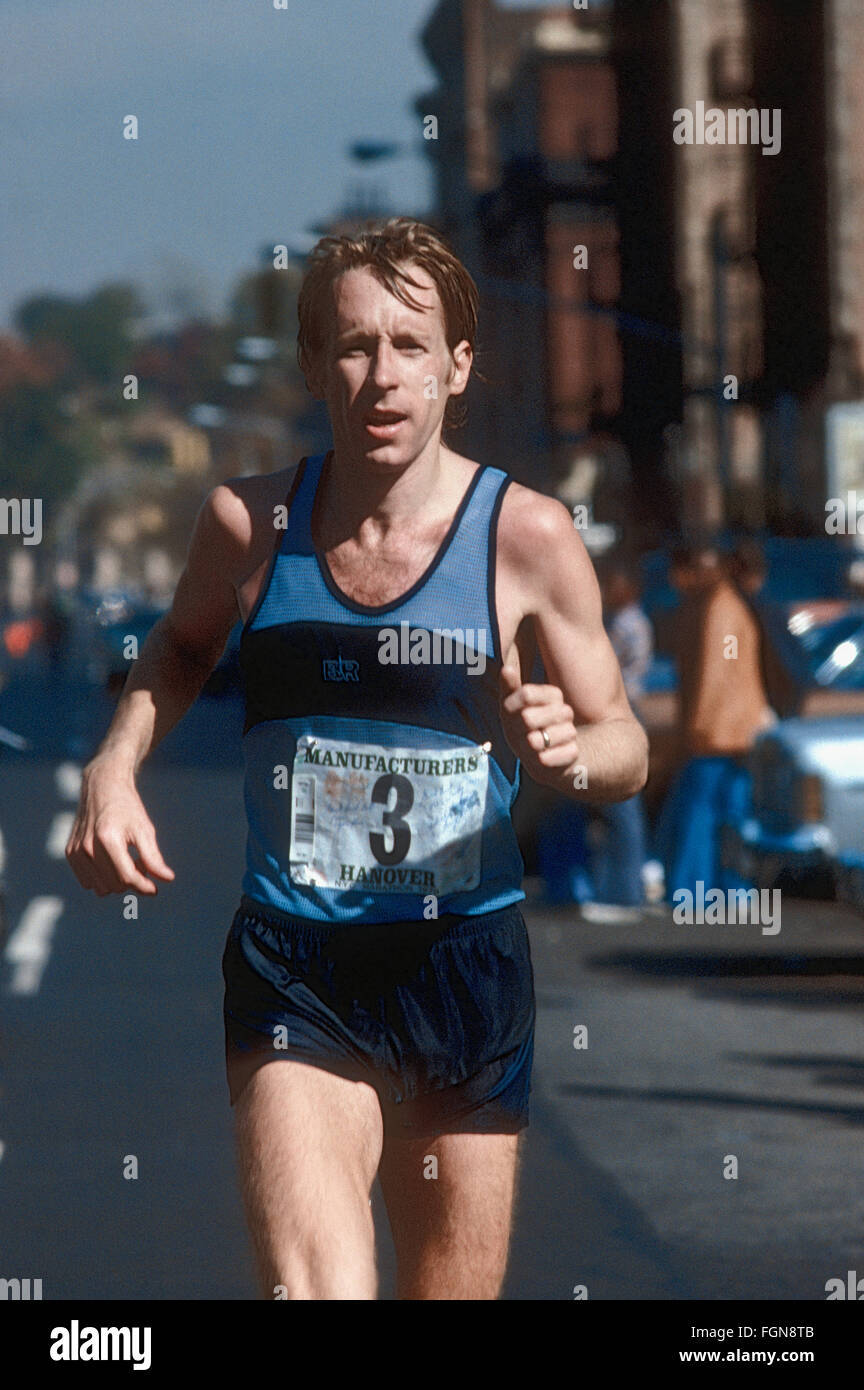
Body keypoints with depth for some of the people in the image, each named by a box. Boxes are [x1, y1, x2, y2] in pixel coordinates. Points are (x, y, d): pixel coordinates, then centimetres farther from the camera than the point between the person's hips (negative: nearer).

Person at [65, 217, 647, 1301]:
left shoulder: (526, 536, -6)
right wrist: (112, 768, 3)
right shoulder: (251, 522, -2)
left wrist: (568, 749, -19)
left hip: (468, 967, 1)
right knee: (309, 1284, -22)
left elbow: (625, 748, 4)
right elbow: (182, 648, 20)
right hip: (293, 974, 0)